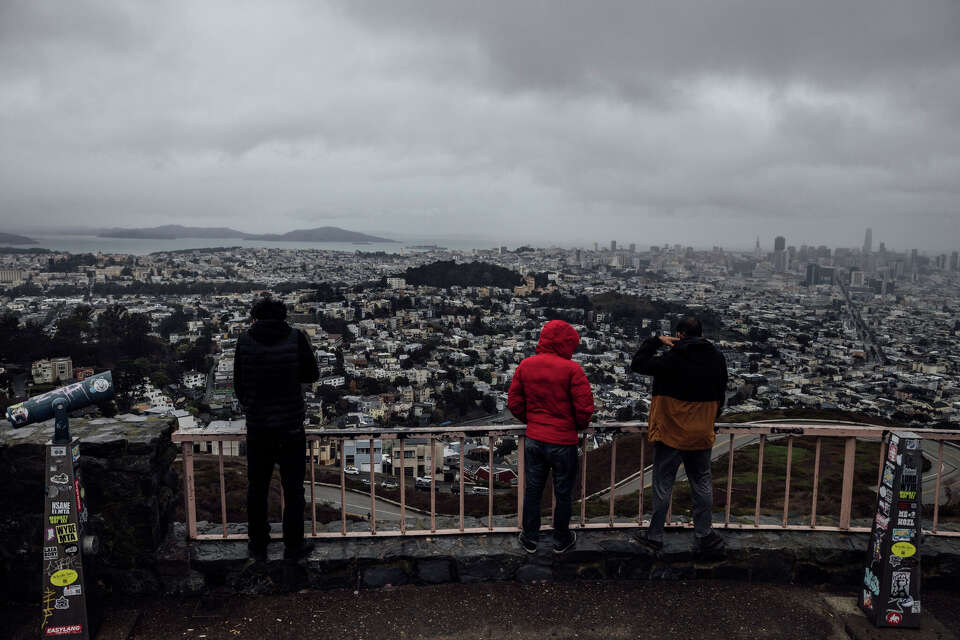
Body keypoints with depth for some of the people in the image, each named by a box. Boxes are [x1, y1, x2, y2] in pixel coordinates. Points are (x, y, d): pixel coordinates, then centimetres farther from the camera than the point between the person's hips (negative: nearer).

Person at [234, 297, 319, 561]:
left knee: (257, 488, 15)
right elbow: (312, 374, 2)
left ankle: (258, 545, 26)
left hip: (257, 426, 2)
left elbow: (239, 384, 4)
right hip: (291, 425, -1)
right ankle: (293, 546, 16)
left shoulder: (245, 340, -3)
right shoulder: (296, 338, -8)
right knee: (293, 488, 9)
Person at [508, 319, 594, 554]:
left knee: (532, 491, 16)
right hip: (563, 442, -4)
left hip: (533, 439, 4)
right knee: (563, 494, 14)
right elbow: (585, 407, -16)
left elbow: (514, 402, 4)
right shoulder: (572, 369, -16)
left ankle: (530, 539, 28)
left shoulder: (526, 365, -1)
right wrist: (579, 426, 4)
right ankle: (561, 540, 29)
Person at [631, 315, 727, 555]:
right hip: (702, 436, 4)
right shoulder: (717, 359, 0)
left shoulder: (671, 360, -16)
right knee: (702, 484, 15)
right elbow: (720, 396, 9)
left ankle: (655, 537, 14)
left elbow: (637, 364, -9)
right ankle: (704, 537, 20)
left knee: (663, 485, 6)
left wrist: (655, 341, -2)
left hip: (670, 434, -4)